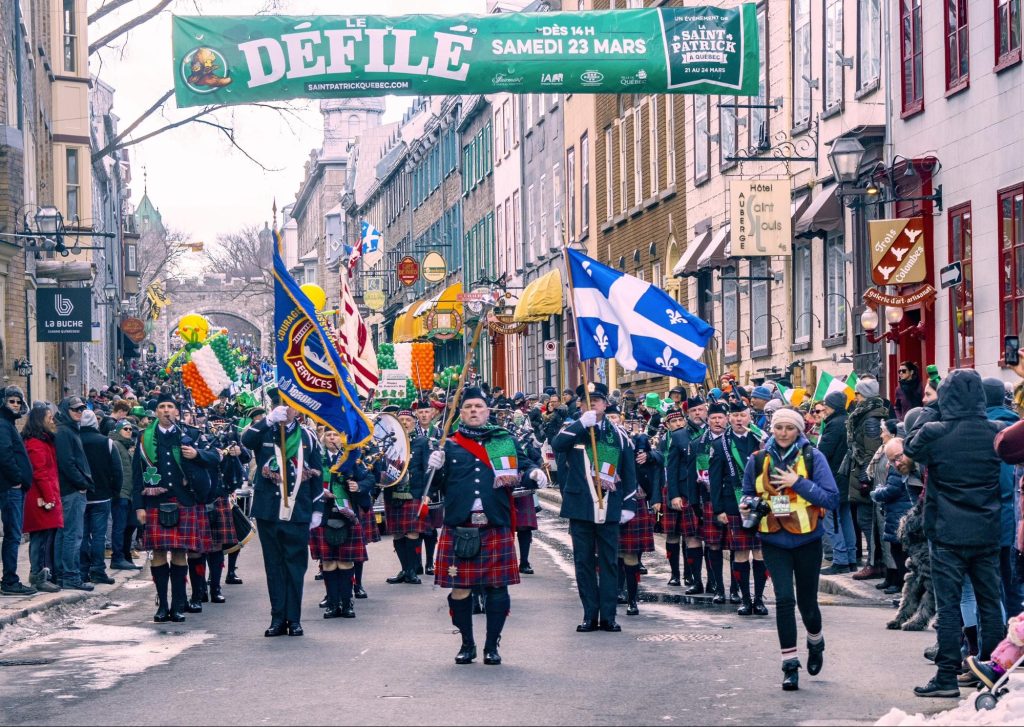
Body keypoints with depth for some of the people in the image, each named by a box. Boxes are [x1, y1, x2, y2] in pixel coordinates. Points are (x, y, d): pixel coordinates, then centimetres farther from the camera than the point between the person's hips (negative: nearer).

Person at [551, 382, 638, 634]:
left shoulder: (619, 435, 8)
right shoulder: (573, 430, 6)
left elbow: (629, 472, 9)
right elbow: (556, 445, -17)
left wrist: (629, 505, 3)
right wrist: (582, 423, -22)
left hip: (609, 509, 0)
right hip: (580, 507, 0)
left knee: (608, 563, 3)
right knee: (584, 562, 3)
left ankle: (608, 616, 6)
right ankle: (590, 615, 9)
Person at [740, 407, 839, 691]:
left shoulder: (813, 457, -5)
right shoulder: (758, 460, 2)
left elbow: (831, 498, -10)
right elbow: (748, 495, 16)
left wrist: (798, 483, -19)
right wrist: (746, 507, -6)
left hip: (807, 539, -1)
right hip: (774, 540, 1)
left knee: (807, 601, 8)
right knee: (784, 598, -13)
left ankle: (815, 642, 42)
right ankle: (790, 664, -4)